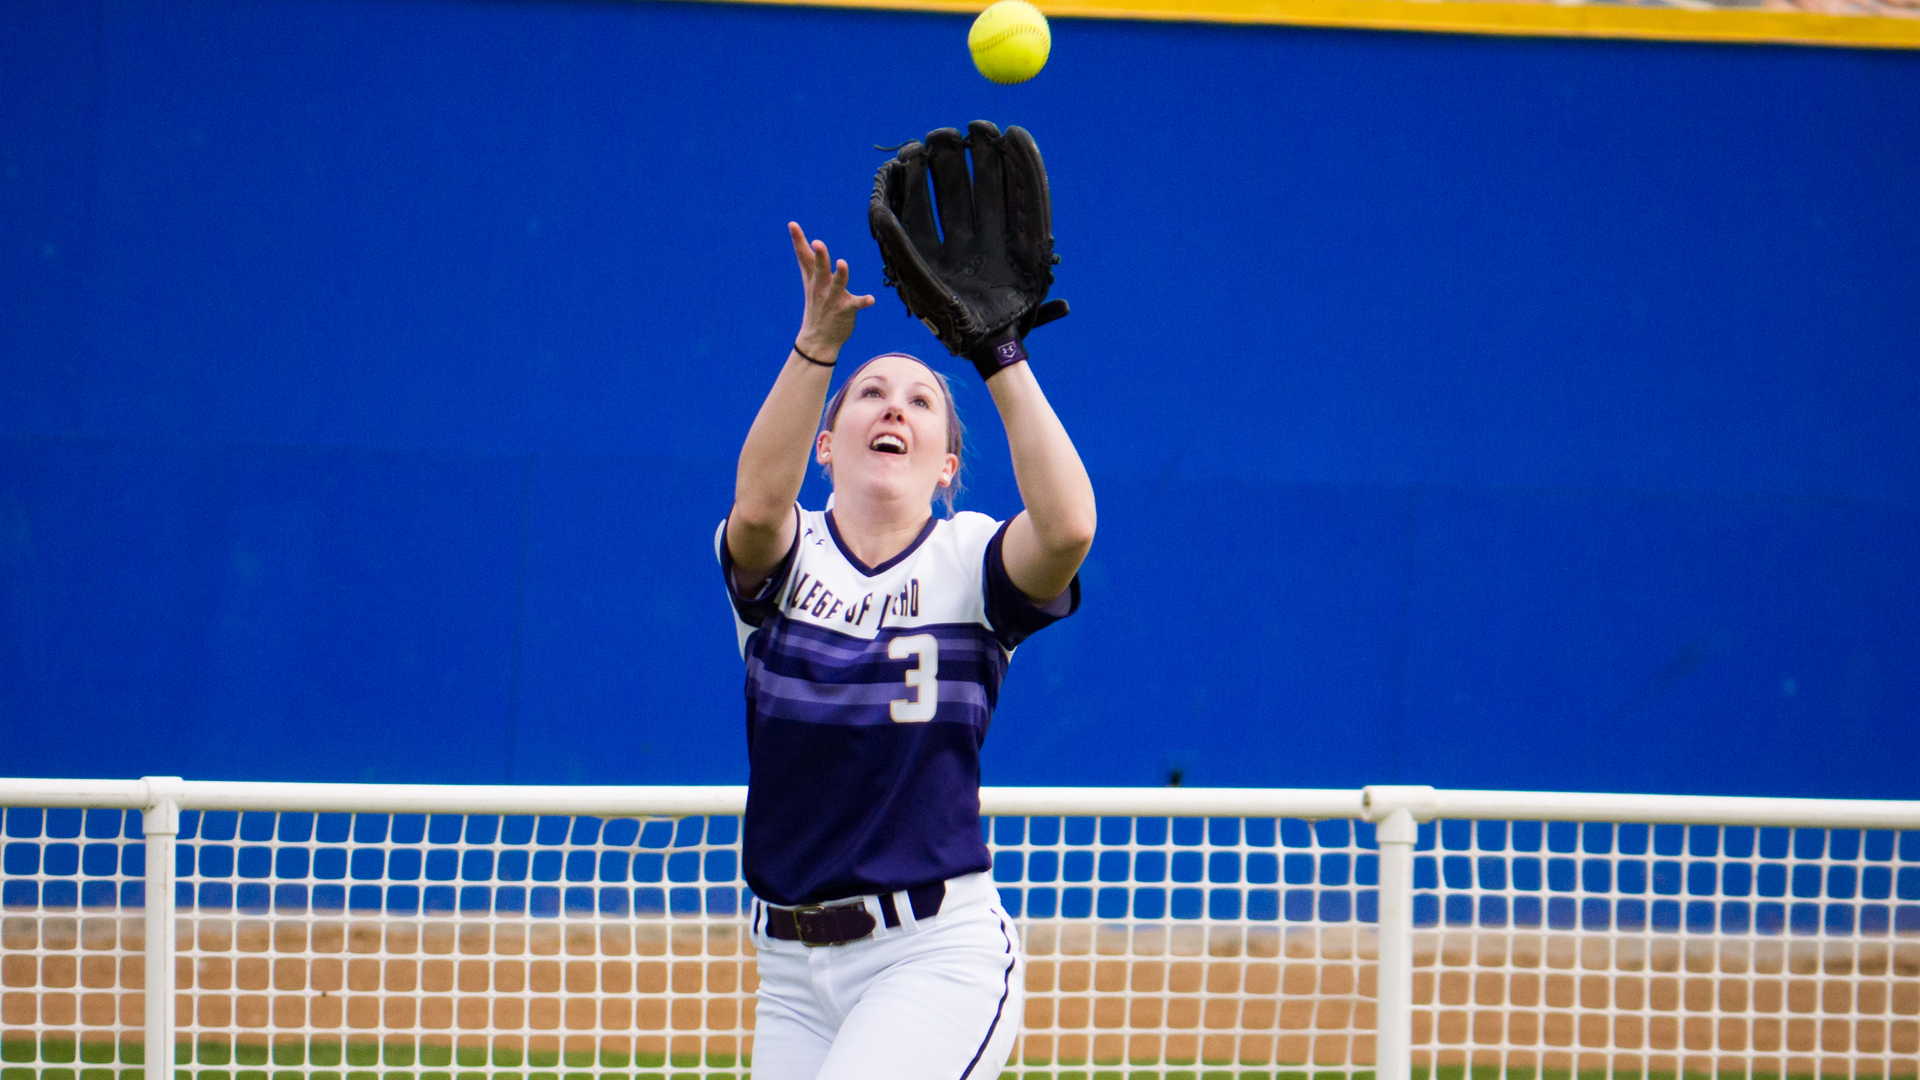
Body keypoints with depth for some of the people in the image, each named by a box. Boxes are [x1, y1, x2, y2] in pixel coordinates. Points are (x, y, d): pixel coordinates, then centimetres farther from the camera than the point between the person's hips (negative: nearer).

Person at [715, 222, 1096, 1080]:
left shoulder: (970, 562, 0)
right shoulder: (781, 558, 3)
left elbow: (1066, 528, -23)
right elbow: (758, 504, -22)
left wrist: (1000, 357, -25)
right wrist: (816, 346, -34)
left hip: (938, 954, -4)